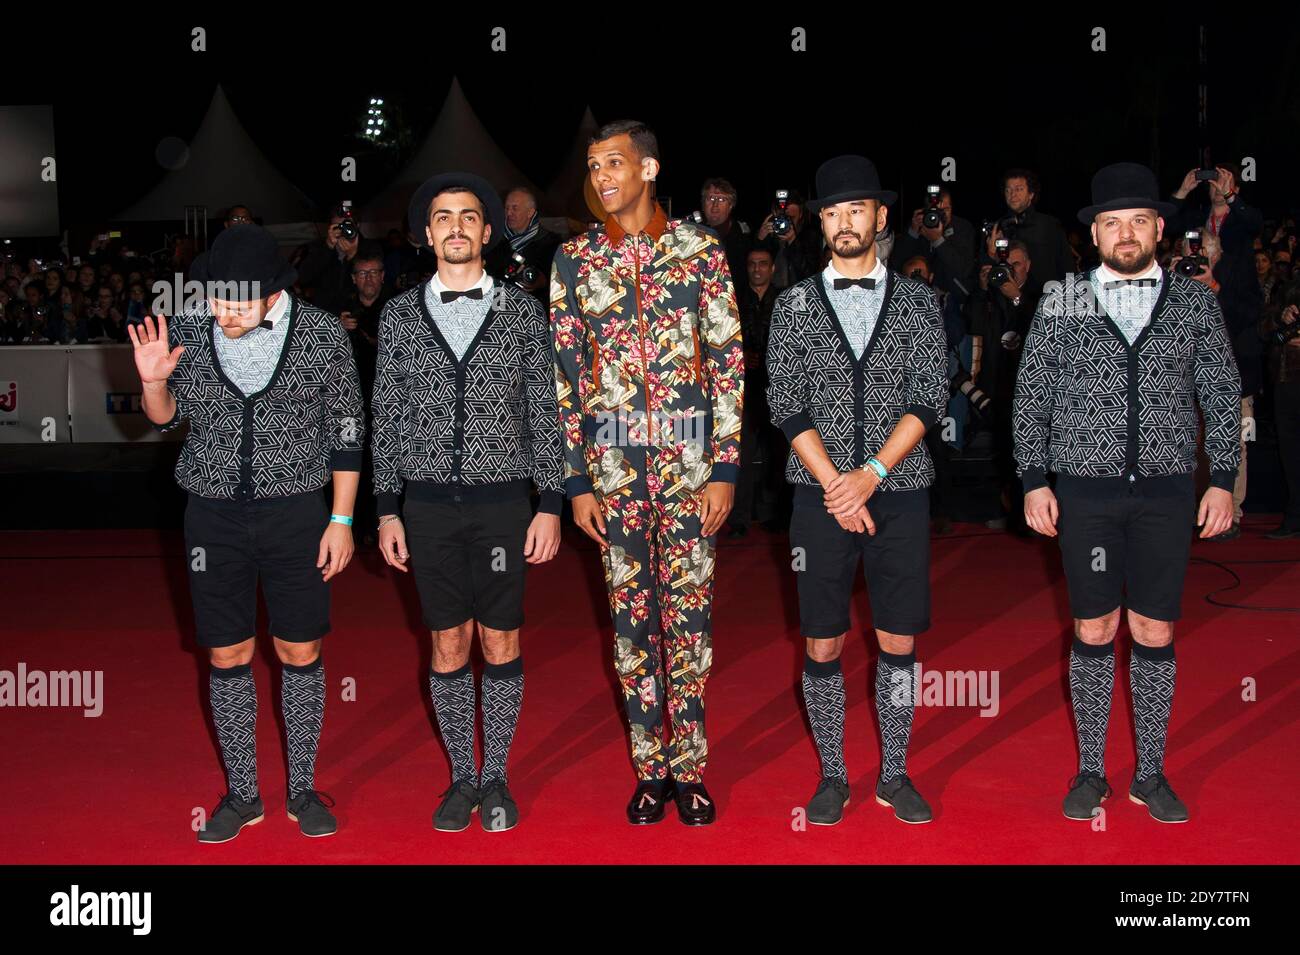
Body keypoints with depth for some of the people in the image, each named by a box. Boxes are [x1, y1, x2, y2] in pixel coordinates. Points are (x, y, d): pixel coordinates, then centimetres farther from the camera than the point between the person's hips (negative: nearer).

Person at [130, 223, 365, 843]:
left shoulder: (321, 335, -9)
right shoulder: (188, 333, -3)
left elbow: (346, 430, -1)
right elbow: (167, 418, 11)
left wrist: (341, 519, -3)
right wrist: (153, 381, -11)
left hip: (296, 511, -2)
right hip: (214, 514, 2)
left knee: (300, 653, 6)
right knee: (226, 656, 7)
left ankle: (302, 788, 23)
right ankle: (241, 793, 23)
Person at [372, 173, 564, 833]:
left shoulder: (522, 310, 2)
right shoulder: (399, 314, 5)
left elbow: (544, 412, 2)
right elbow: (387, 417, 8)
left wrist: (550, 505, -3)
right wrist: (387, 510, 4)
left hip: (502, 500, -1)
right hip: (429, 502, 1)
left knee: (500, 642, 6)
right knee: (447, 644, 8)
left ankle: (496, 778, 21)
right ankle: (461, 777, 23)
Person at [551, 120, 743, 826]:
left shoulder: (701, 251, 1)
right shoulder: (574, 259, 5)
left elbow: (728, 363, 0)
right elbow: (565, 374, 4)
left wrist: (725, 468, -5)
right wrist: (576, 481, 0)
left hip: (689, 462, -1)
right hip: (613, 467, 1)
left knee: (689, 614, 4)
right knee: (630, 617, 8)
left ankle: (688, 768, 18)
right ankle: (649, 768, 21)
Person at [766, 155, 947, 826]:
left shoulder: (918, 302, 6)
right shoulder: (794, 304, 6)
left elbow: (928, 398, -3)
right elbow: (787, 405, -1)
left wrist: (870, 475, -14)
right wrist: (834, 484, -11)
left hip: (900, 493, 0)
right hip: (822, 495, 0)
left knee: (898, 643, 7)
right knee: (823, 647, 4)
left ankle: (894, 775, 22)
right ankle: (832, 777, 19)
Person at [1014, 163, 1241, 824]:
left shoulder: (1194, 302, 5)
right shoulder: (1061, 302, 2)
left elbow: (1223, 396, 9)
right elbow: (1030, 399, 4)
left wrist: (1223, 479, 3)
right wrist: (1035, 483, -1)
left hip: (1166, 492, 1)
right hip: (1085, 494, -1)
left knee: (1155, 635, 6)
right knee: (1093, 633, 6)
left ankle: (1151, 775, 20)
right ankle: (1090, 772, 19)